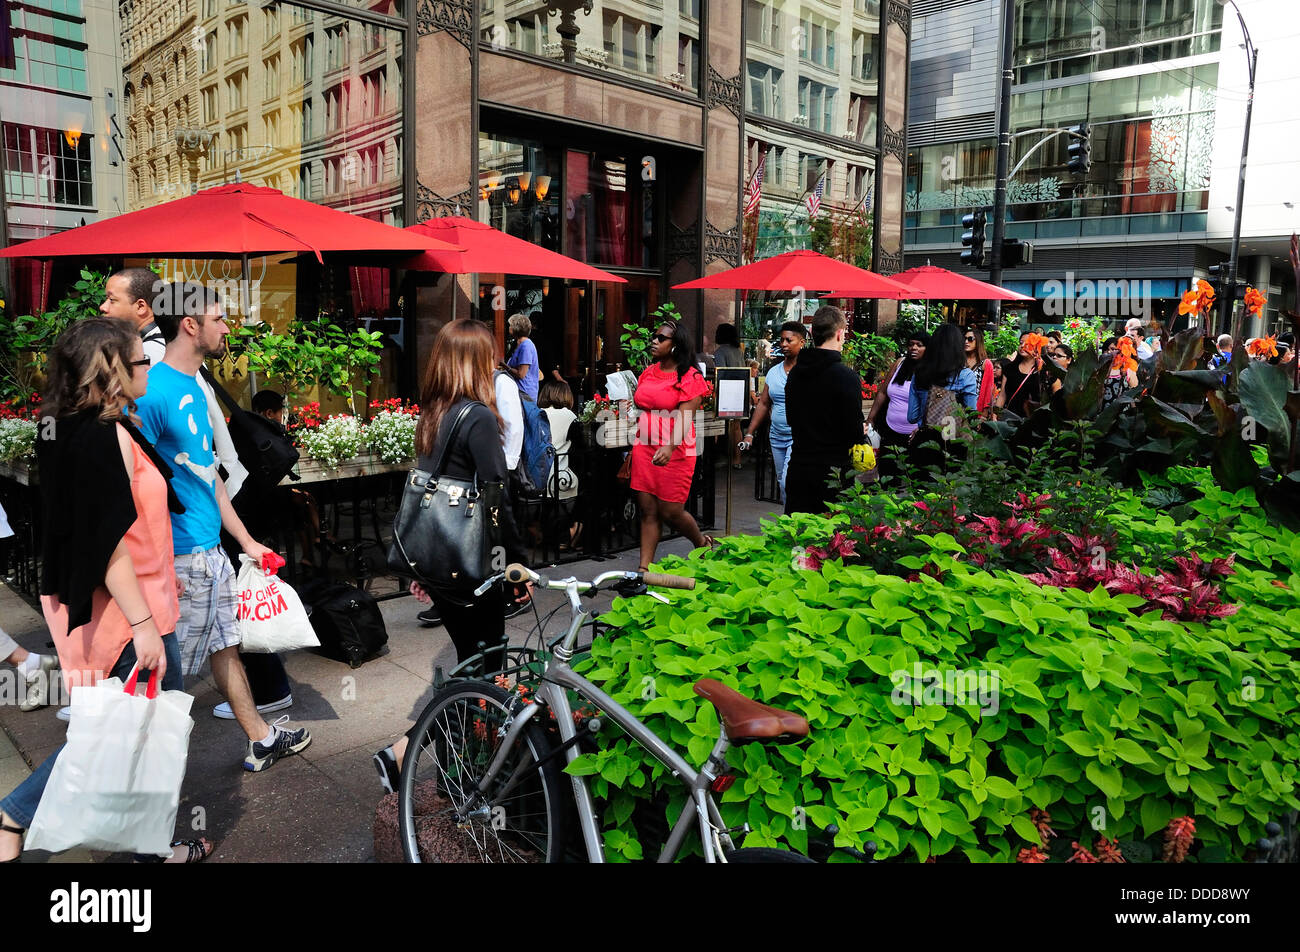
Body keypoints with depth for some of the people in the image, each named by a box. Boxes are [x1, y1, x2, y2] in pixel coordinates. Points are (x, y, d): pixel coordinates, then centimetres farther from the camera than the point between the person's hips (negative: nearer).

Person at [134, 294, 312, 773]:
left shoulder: (194, 388, 11)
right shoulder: (156, 392, -18)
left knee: (227, 646, 19)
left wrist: (245, 540, 19)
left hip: (212, 550, 9)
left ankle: (262, 740, 32)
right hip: (184, 555, -9)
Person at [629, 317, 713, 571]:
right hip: (644, 448, 5)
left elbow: (685, 417, -17)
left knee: (670, 512, 0)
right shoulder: (648, 373, 12)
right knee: (648, 510, 4)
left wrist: (670, 447, -32)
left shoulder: (690, 377, -7)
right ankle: (644, 567, 10)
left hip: (675, 452, -5)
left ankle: (702, 542, 30)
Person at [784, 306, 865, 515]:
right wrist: (861, 431, 9)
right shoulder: (846, 377, -14)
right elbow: (854, 433, -13)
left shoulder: (794, 372, 5)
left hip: (798, 469, 5)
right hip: (832, 472, -5)